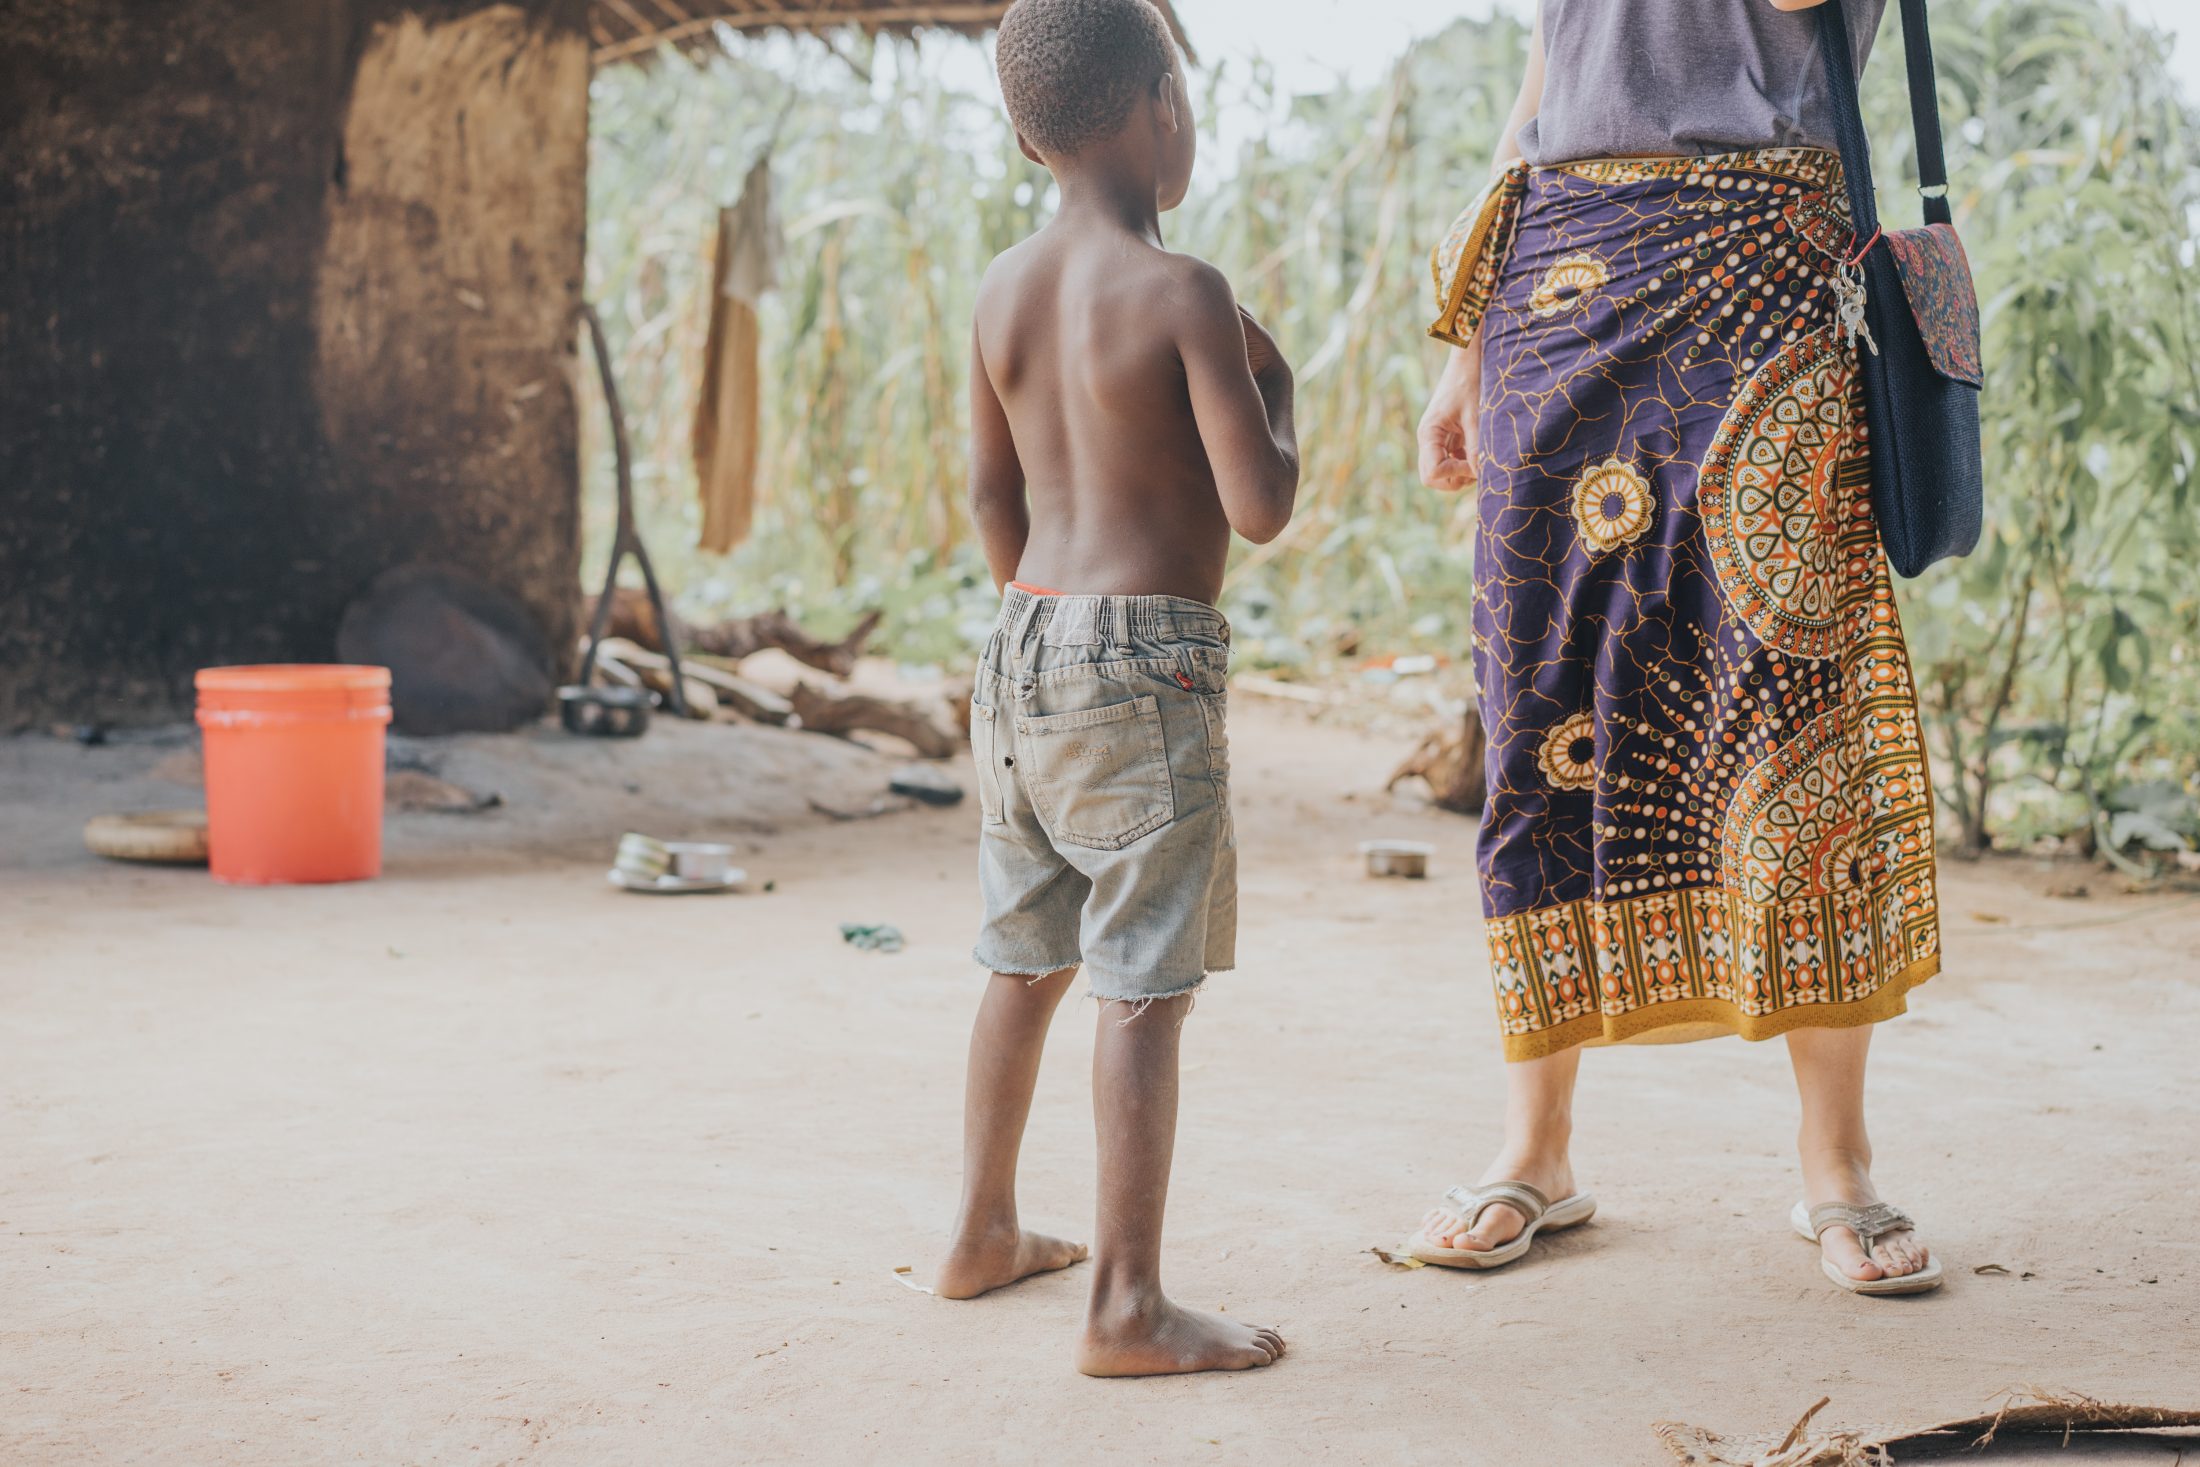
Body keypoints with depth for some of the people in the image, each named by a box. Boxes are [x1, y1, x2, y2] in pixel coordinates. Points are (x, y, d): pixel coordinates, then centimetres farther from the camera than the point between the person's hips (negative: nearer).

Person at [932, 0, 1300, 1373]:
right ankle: (1129, 1304, -3)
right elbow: (1260, 507, -15)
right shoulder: (1184, 292, -12)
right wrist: (1278, 390, 3)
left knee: (1027, 962, 19)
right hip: (1147, 658, -7)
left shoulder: (1004, 290, 8)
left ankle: (987, 1231, 31)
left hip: (1024, 645, 8)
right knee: (1148, 988, -5)